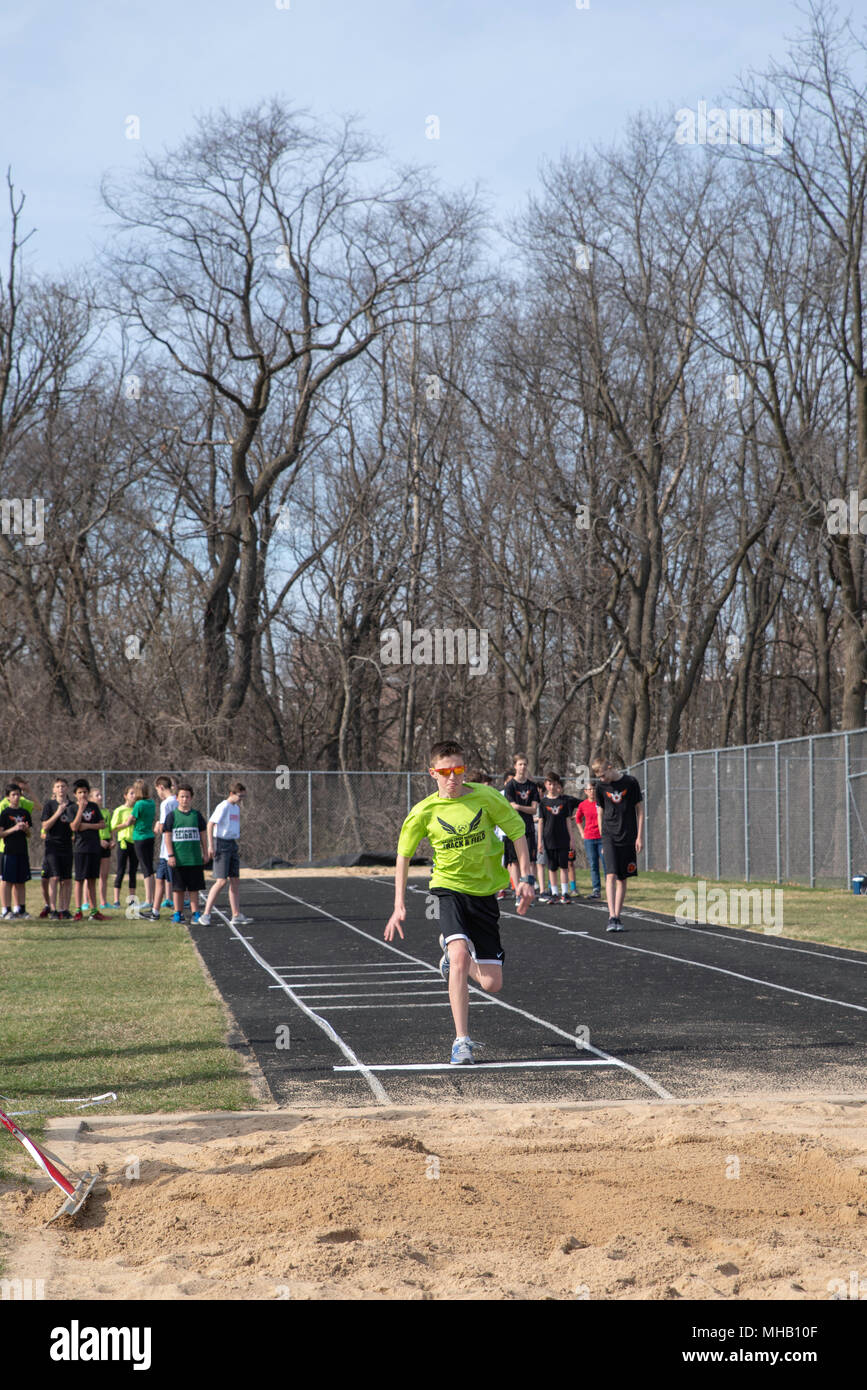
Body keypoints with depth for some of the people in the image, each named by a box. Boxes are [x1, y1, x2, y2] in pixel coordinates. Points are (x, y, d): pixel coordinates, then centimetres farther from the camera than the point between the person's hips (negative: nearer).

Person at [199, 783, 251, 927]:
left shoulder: (236, 808, 15)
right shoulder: (223, 807, -12)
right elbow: (210, 824, -17)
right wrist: (211, 846, -22)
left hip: (232, 844, 9)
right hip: (222, 844, -9)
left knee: (235, 881, 7)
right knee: (221, 881, -12)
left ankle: (236, 916, 9)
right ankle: (205, 915, -8)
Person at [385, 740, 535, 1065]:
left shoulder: (486, 798, -8)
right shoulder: (425, 811, -7)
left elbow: (517, 832, 4)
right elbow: (403, 854, 6)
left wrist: (526, 878, -4)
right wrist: (399, 906, 0)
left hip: (485, 892, 2)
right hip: (449, 888, -1)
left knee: (492, 985, 1)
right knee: (460, 957, -28)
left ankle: (452, 949, 34)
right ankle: (462, 1041, -20)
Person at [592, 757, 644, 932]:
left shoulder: (630, 782, -4)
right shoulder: (601, 786, 2)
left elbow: (640, 809, 2)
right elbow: (601, 812, 11)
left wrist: (640, 836, -2)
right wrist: (602, 840, 11)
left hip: (628, 837, 0)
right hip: (610, 836, 0)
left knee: (622, 878, 4)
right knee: (611, 875, -13)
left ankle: (617, 917, 12)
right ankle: (612, 917, -18)